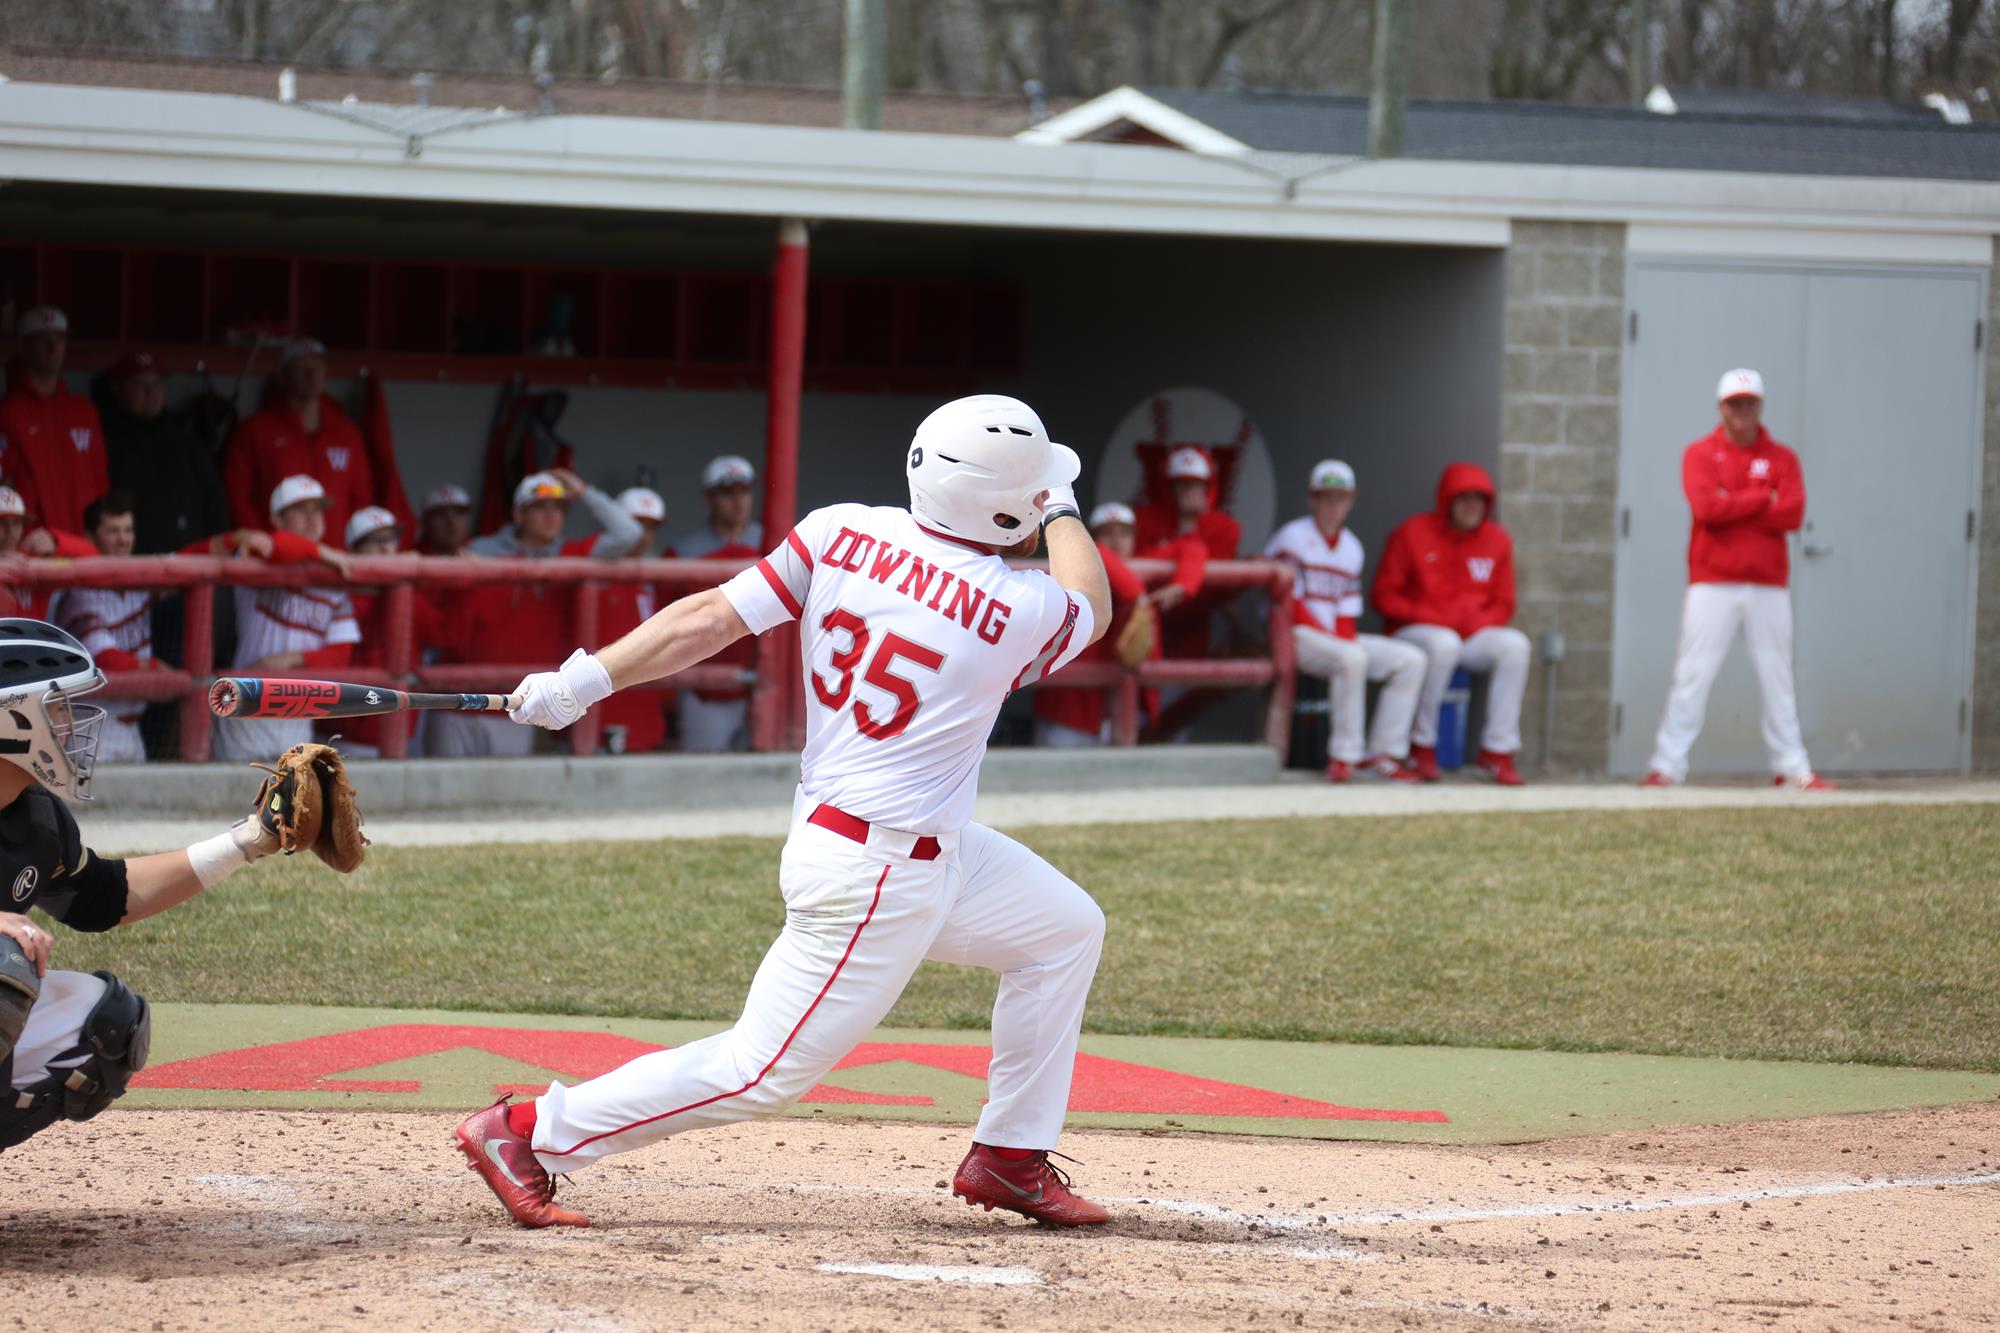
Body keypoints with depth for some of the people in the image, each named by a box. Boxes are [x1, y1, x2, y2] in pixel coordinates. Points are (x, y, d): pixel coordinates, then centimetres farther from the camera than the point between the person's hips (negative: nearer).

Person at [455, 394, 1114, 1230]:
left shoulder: (843, 533, -4)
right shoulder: (1016, 613, -17)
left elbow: (713, 616, -10)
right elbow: (1092, 606, 7)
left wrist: (586, 680, -9)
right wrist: (1064, 510, 22)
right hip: (878, 877, -9)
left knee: (1067, 929, 20)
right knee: (761, 1074, -1)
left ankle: (1009, 1159, 26)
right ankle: (527, 1134, 2)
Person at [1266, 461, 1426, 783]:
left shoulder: (1351, 548, 17)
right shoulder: (1291, 538, -4)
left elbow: (1348, 612, 13)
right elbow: (1289, 602, -11)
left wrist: (1346, 639, -8)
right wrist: (1329, 638, -17)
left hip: (1340, 638, 8)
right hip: (1294, 635, -8)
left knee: (1411, 659, -7)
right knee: (1350, 658, -36)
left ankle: (1383, 754, -12)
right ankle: (1344, 754, -30)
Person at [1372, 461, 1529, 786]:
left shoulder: (1497, 540, 7)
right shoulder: (1413, 534, -4)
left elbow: (1503, 604, 11)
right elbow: (1385, 597, -4)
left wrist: (1476, 624, -11)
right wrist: (1433, 619, -16)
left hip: (1476, 633, 4)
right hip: (1416, 631, -4)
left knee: (1515, 644, -26)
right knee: (1444, 644, -38)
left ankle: (1497, 753, -25)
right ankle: (1422, 746, -24)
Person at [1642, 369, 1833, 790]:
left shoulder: (1782, 459, 10)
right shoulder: (1700, 454, 5)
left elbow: (1792, 515, -5)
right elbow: (1706, 507, -12)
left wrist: (1732, 507, -9)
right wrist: (1763, 500, -7)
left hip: (1769, 587, 2)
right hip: (1712, 583, -2)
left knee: (1777, 678, 4)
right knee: (1692, 676, -7)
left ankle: (1792, 768, 9)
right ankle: (1667, 767, -6)